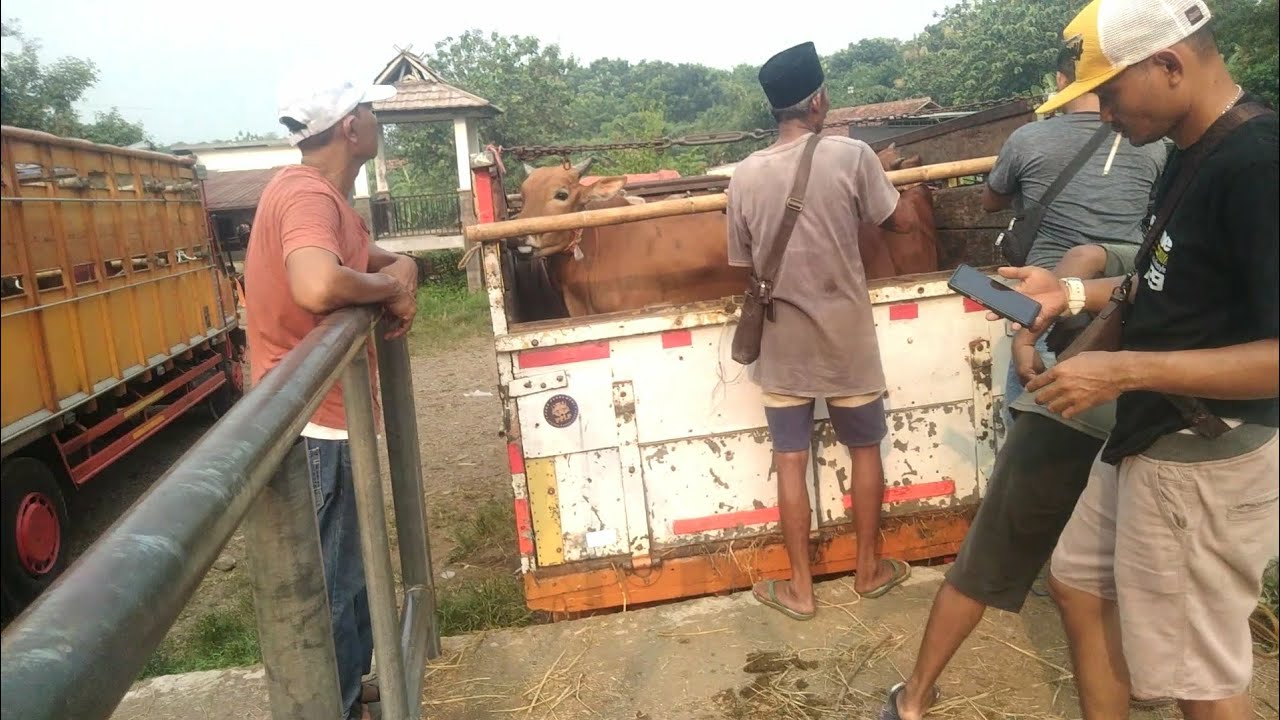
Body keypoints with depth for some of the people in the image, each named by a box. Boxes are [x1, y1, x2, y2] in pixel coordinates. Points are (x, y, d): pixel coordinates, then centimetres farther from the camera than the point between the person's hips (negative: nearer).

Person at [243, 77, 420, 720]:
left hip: (325, 416, 10)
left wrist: (403, 269, -2)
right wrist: (390, 287, -22)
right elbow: (318, 286, -41)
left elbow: (366, 260, 21)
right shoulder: (308, 195, -21)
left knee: (346, 567, 22)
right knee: (332, 579, 4)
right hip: (314, 424, -10)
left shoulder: (322, 193, 10)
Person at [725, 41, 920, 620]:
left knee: (791, 463, 9)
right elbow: (899, 223, 1)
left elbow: (744, 266, 4)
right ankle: (870, 568, 32)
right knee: (865, 449, 18)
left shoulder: (744, 177, -4)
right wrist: (877, 174, 19)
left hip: (782, 345, 2)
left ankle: (799, 588, 19)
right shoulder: (851, 155, -12)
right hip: (846, 338, -1)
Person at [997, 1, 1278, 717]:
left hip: (1206, 463, -10)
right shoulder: (1193, 154, 8)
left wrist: (1123, 371, -26)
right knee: (1079, 584, 23)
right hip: (1148, 441, 10)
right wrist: (1072, 293, 7)